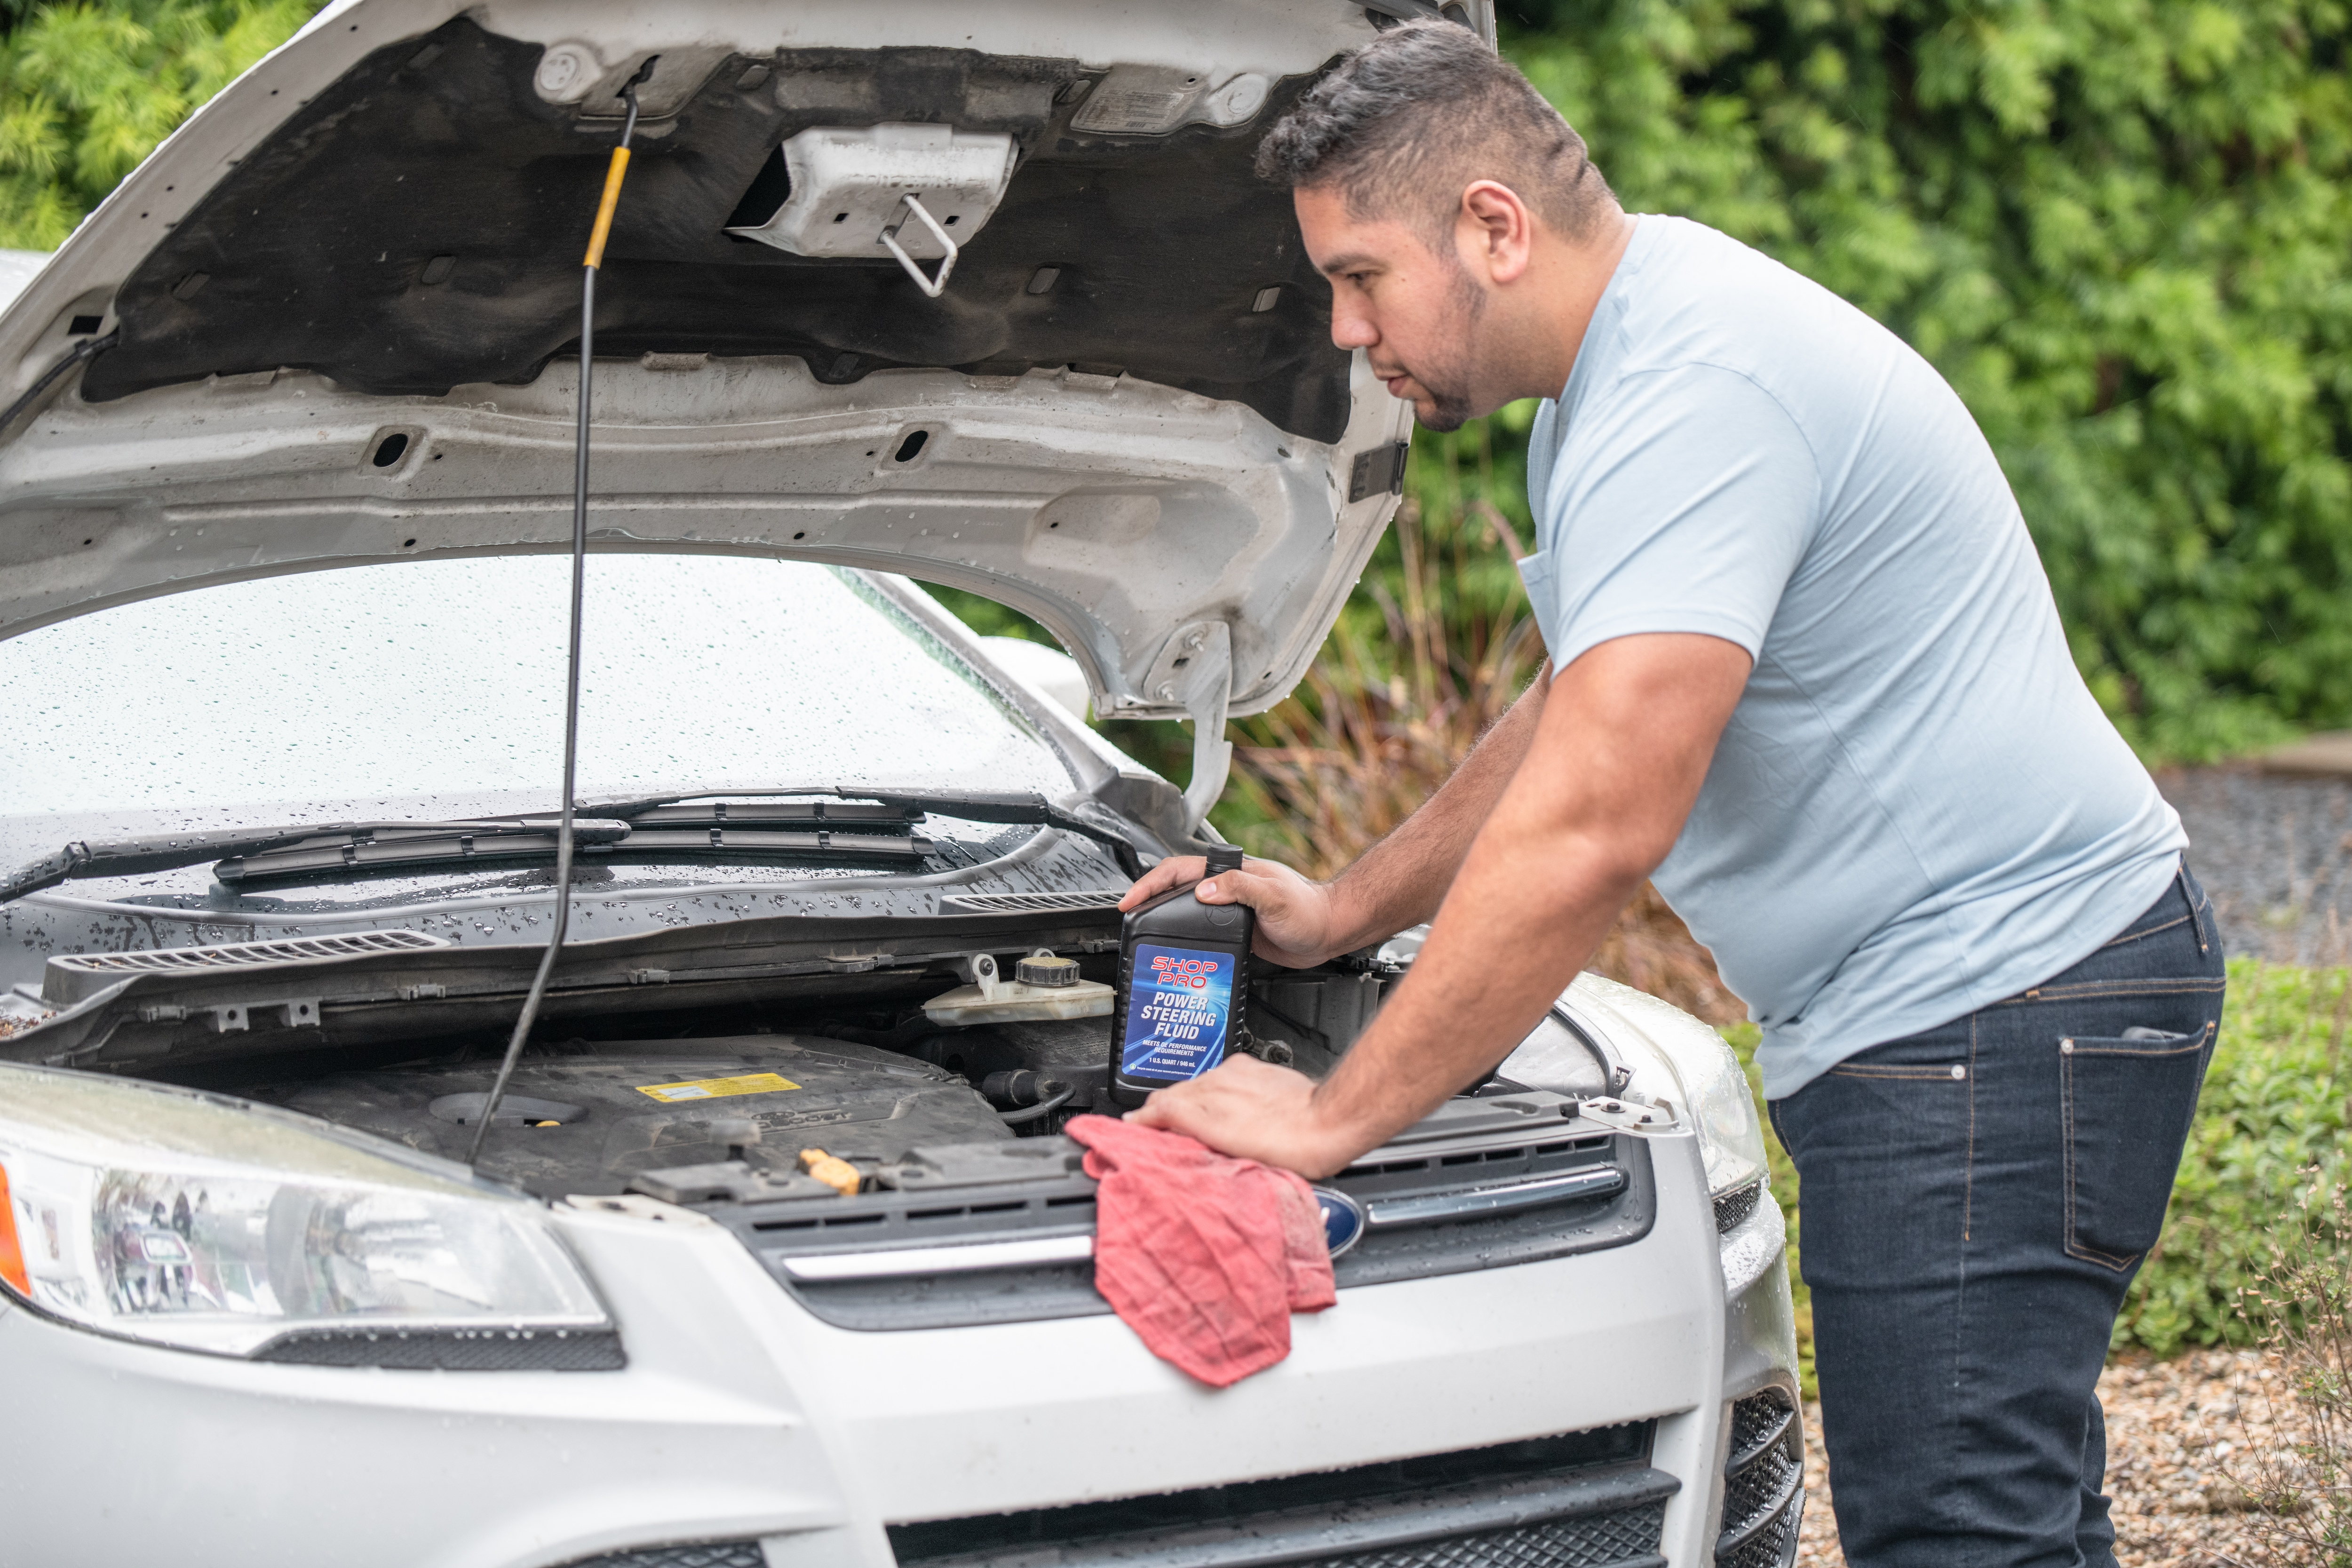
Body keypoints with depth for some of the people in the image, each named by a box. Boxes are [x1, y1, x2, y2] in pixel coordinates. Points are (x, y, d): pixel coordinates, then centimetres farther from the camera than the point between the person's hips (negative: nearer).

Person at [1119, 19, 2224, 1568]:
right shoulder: (1628, 361, 14)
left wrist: (1332, 1117, -21)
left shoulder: (1699, 393, -21)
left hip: (1998, 1002, -11)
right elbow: (1578, 719, 28)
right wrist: (1343, 911, 26)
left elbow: (1591, 827, -27)